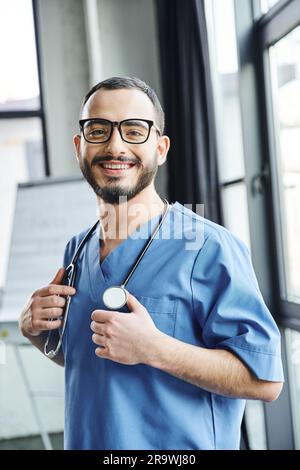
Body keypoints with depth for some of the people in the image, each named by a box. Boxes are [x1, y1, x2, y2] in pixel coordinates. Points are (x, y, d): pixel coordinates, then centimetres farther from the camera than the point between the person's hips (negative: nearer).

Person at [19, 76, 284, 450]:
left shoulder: (208, 248, -20)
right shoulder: (76, 250, 1)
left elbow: (265, 379, -22)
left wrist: (154, 349, -30)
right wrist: (37, 331, -6)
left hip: (182, 447, -6)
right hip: (84, 441, 6)